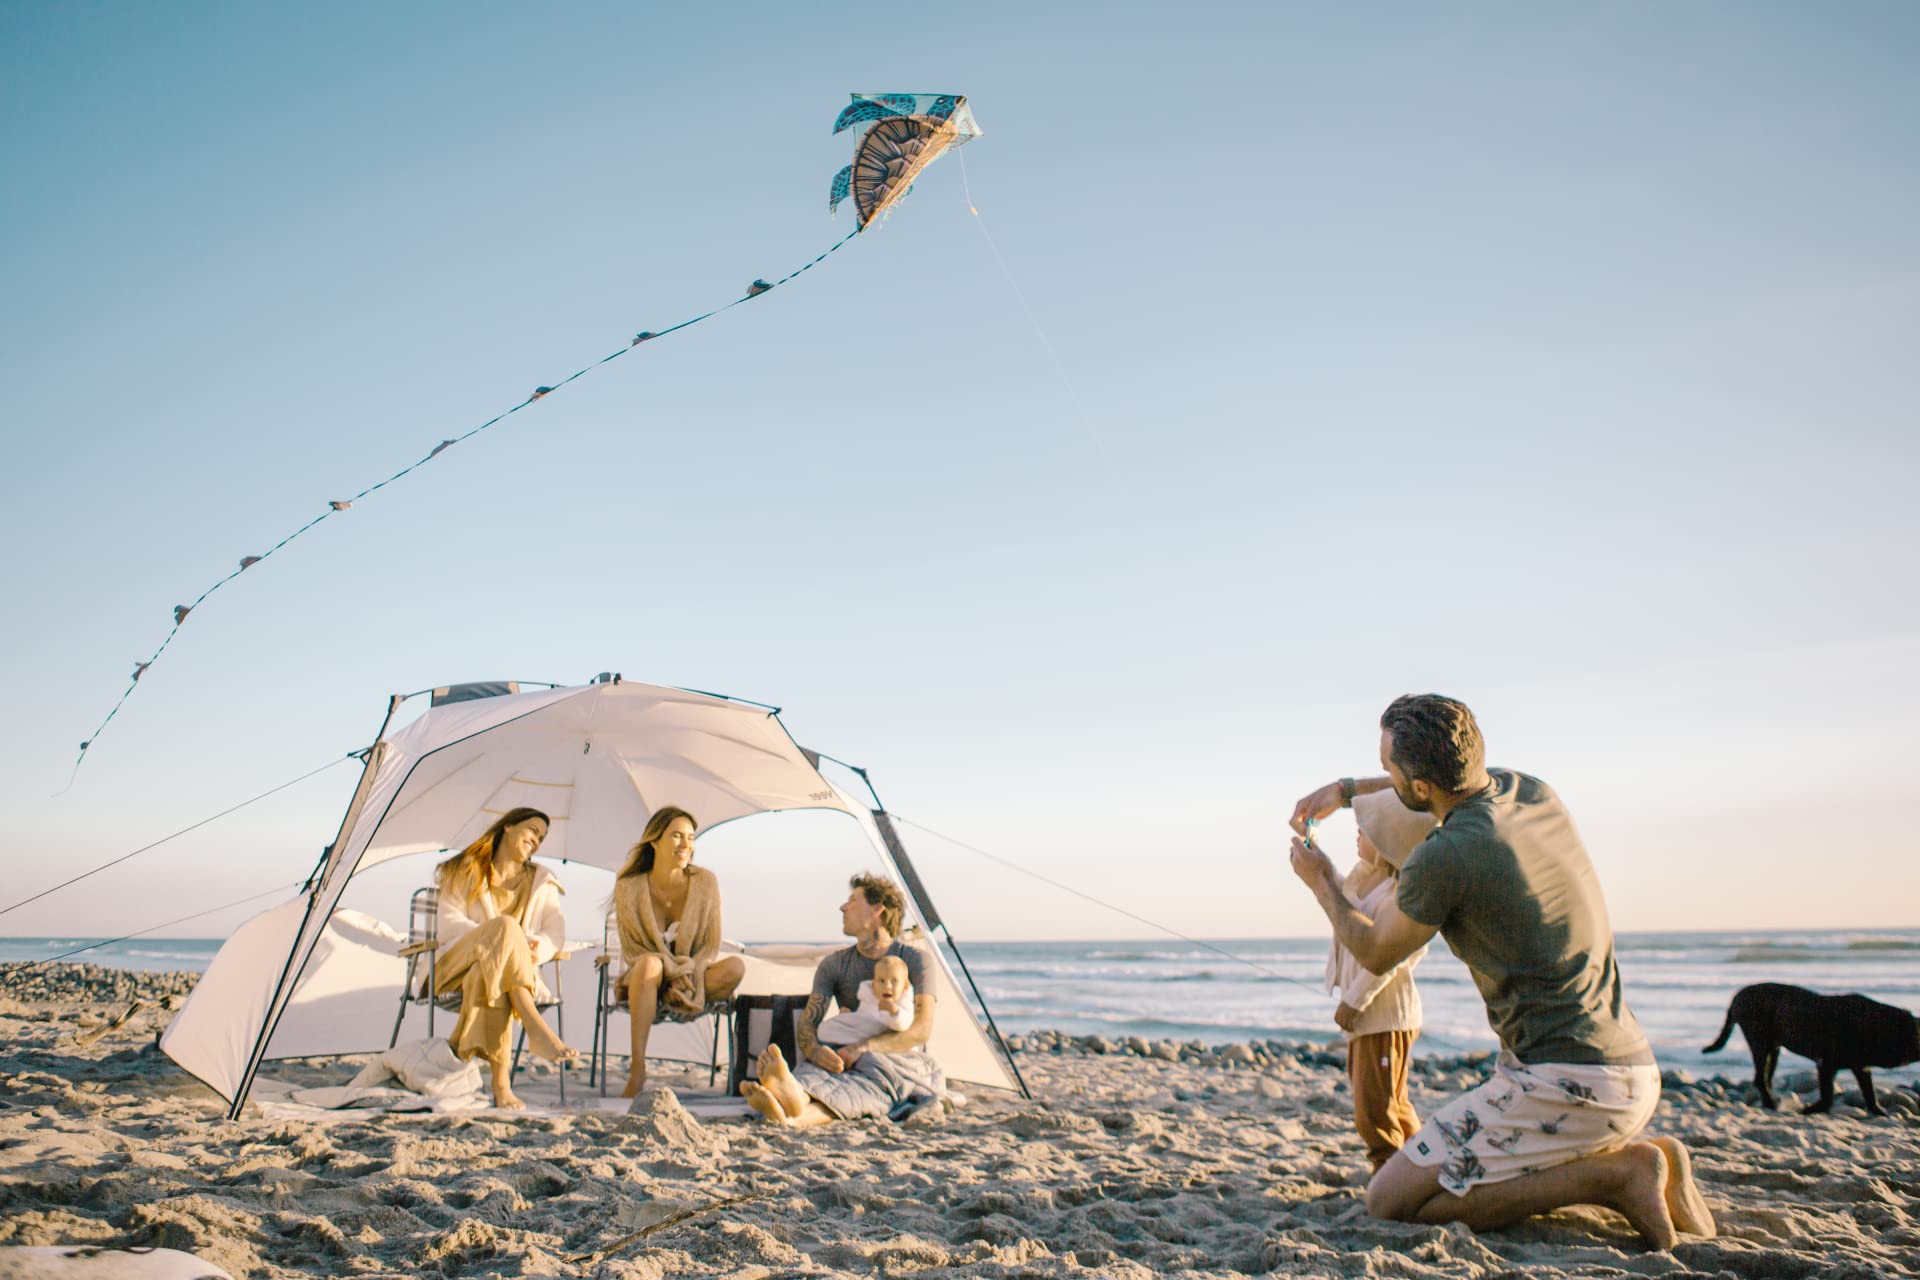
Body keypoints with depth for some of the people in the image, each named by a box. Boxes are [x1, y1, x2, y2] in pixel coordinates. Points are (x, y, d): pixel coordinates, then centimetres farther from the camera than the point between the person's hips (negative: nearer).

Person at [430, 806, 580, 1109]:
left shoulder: (541, 880, 21)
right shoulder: (466, 870, 13)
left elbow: (556, 931, 7)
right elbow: (448, 923, -2)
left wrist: (537, 949, -18)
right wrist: (501, 937, -17)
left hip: (517, 972, 2)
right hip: (458, 965, -2)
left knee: (486, 974, -37)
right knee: (504, 927, -34)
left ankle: (500, 1081, -46)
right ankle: (537, 1029, -49)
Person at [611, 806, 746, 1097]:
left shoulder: (705, 881, -5)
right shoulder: (629, 887, -8)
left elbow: (710, 945, -2)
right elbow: (633, 950, -7)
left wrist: (689, 974, -22)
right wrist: (675, 971, -22)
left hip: (693, 977, 1)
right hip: (644, 982, -1)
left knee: (736, 967, -29)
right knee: (649, 964, -39)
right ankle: (637, 1070, -41)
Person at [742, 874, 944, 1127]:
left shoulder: (914, 959, -1)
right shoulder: (835, 964, 10)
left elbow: (922, 1029, -13)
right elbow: (807, 1021, 0)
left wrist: (864, 1048, -27)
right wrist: (815, 1051, -27)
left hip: (905, 1062, -3)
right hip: (851, 1063, 3)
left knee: (877, 1072, -40)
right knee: (815, 1069, -33)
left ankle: (798, 1115, -69)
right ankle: (796, 1096, -72)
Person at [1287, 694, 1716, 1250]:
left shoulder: (1441, 860, -19)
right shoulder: (1535, 794, 4)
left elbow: (1375, 952, 1)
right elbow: (1458, 786, 30)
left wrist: (1322, 883, 17)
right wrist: (1346, 789, 29)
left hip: (1566, 1084, -9)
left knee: (1390, 1200, -5)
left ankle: (1613, 1174, -7)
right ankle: (1635, 1156, 9)